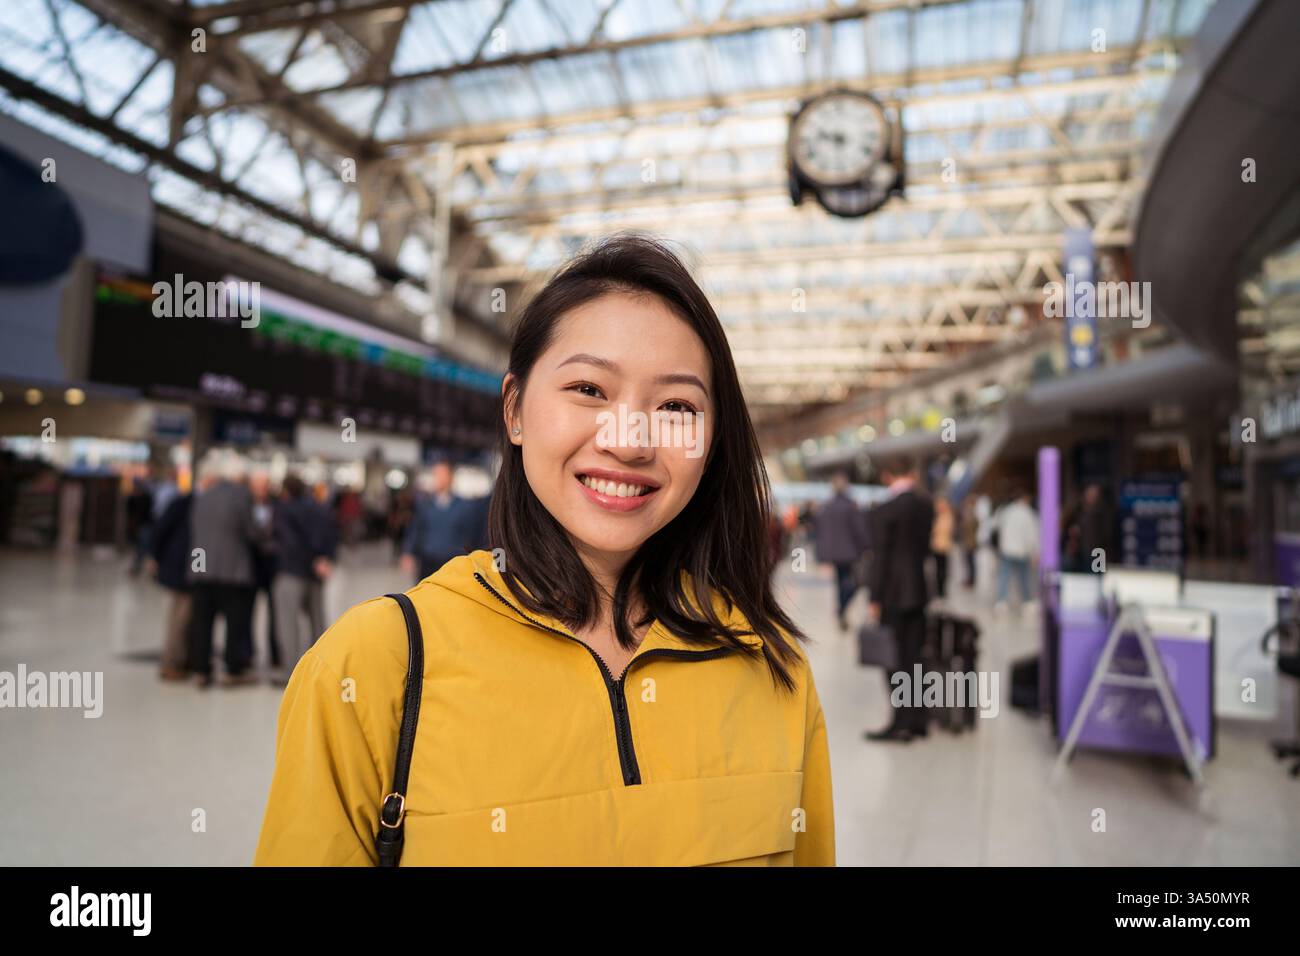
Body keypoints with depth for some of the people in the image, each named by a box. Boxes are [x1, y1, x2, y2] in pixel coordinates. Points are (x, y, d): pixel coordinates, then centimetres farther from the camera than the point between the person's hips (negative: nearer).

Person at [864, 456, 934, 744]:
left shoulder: (884, 511, -14)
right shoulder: (926, 505, 4)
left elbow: (881, 556, -13)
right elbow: (926, 545, 9)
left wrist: (875, 598, -7)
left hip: (894, 594, -6)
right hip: (919, 590, 6)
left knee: (894, 660, 2)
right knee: (914, 657, 12)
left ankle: (902, 723, 5)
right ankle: (917, 720, 19)